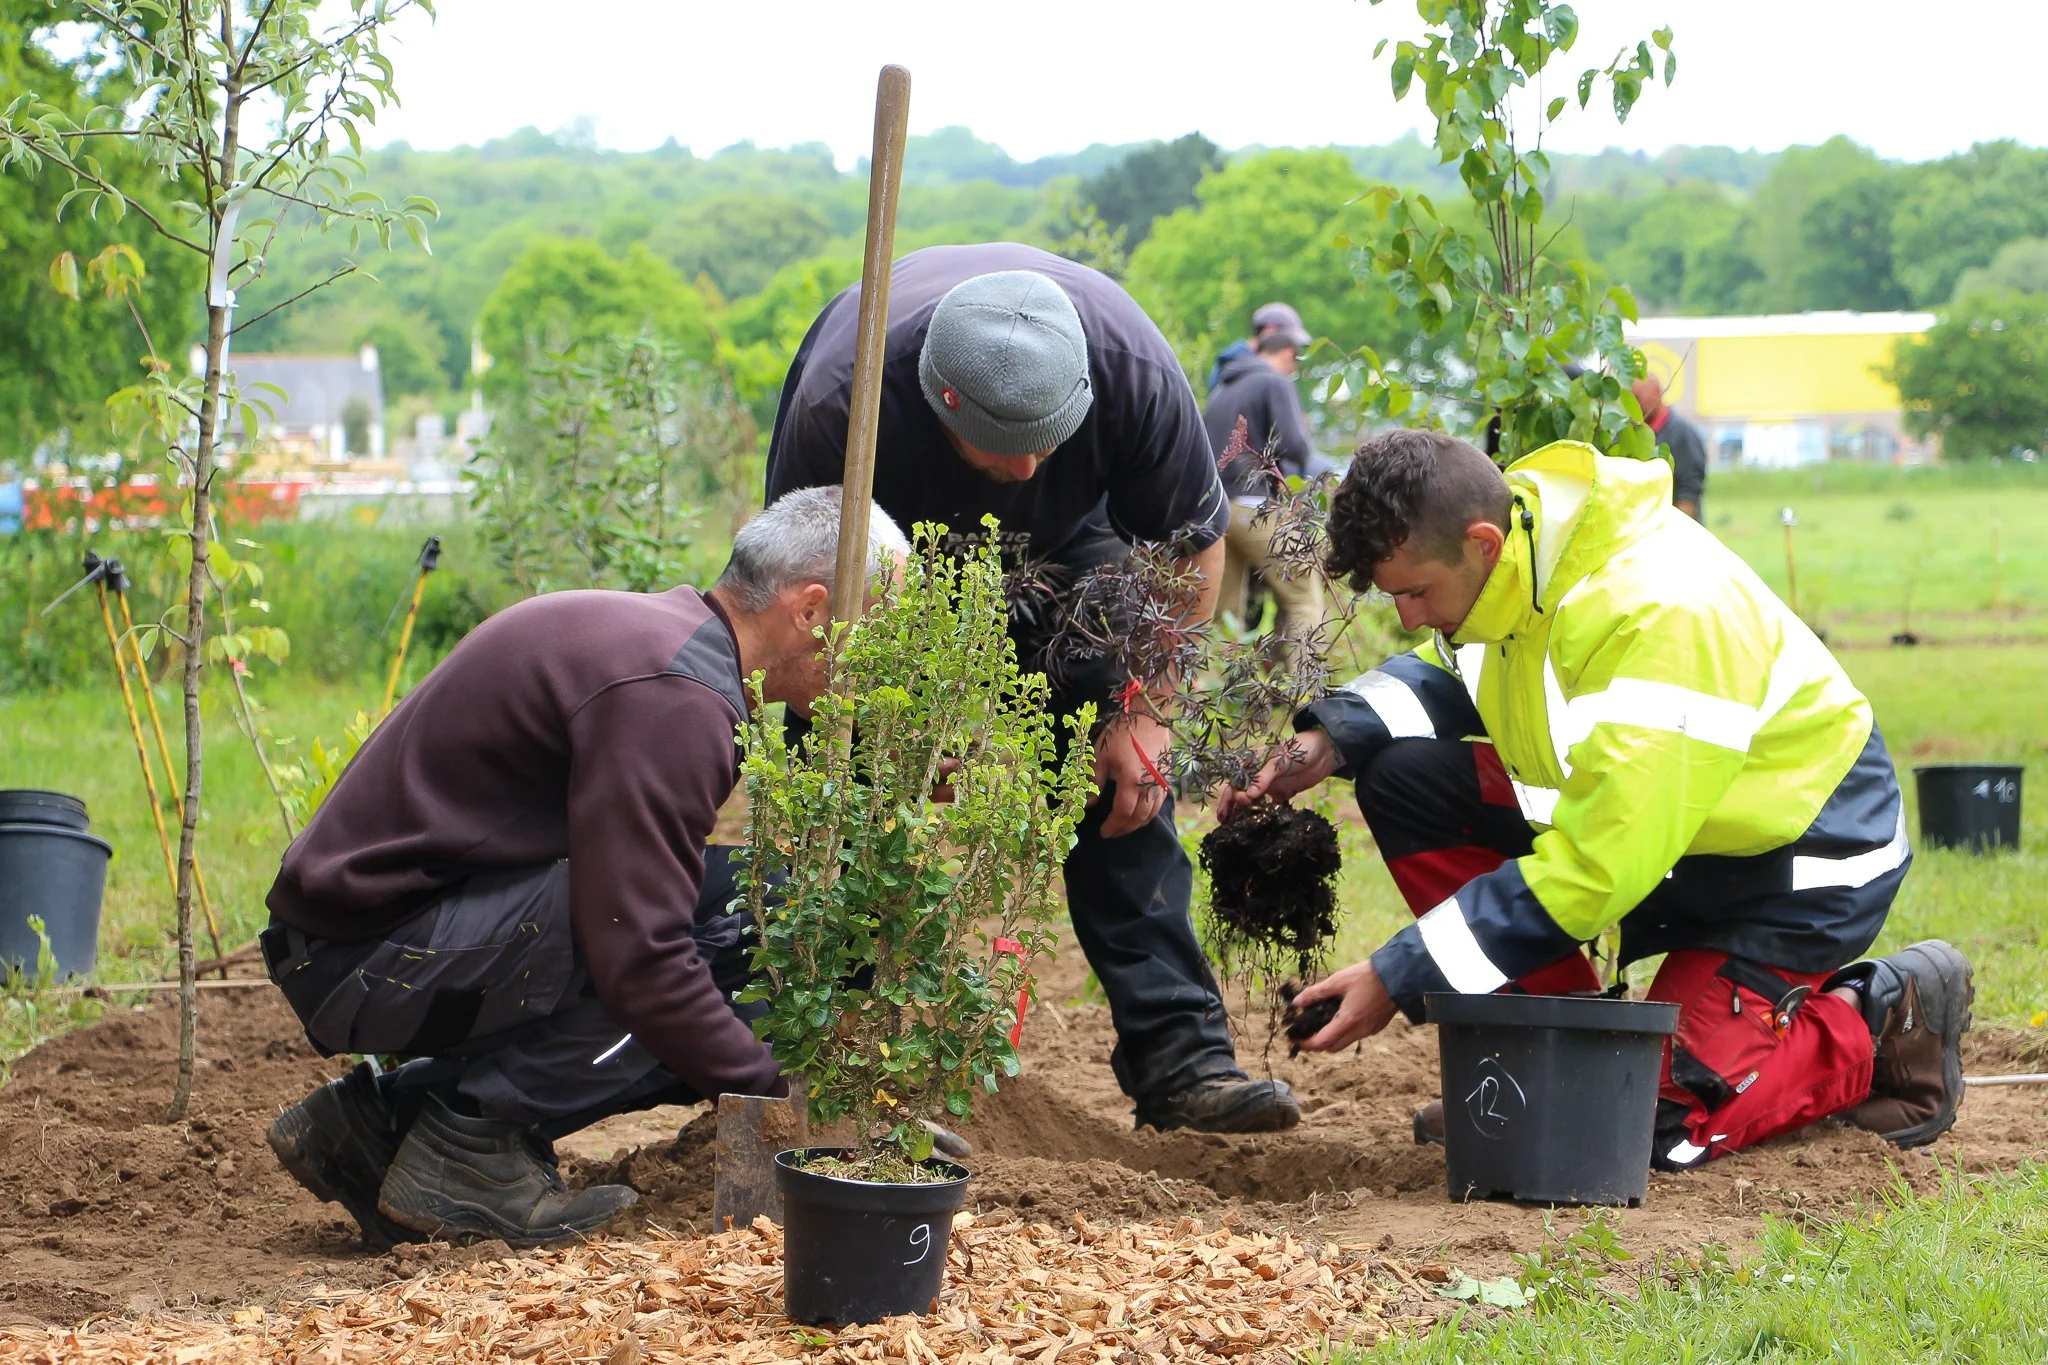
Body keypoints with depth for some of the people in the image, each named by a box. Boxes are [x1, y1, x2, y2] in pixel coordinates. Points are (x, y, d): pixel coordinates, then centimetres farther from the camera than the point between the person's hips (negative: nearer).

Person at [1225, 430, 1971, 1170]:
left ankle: (1881, 1019, 4)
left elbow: (1595, 868, -34)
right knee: (1404, 777, -7)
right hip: (1645, 818, 8)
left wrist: (1399, 978, -30)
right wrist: (1331, 740, -10)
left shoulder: (1656, 612, -35)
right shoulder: (1510, 543, -11)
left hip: (1797, 856, -8)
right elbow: (1447, 673, 11)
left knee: (1659, 1119, -20)